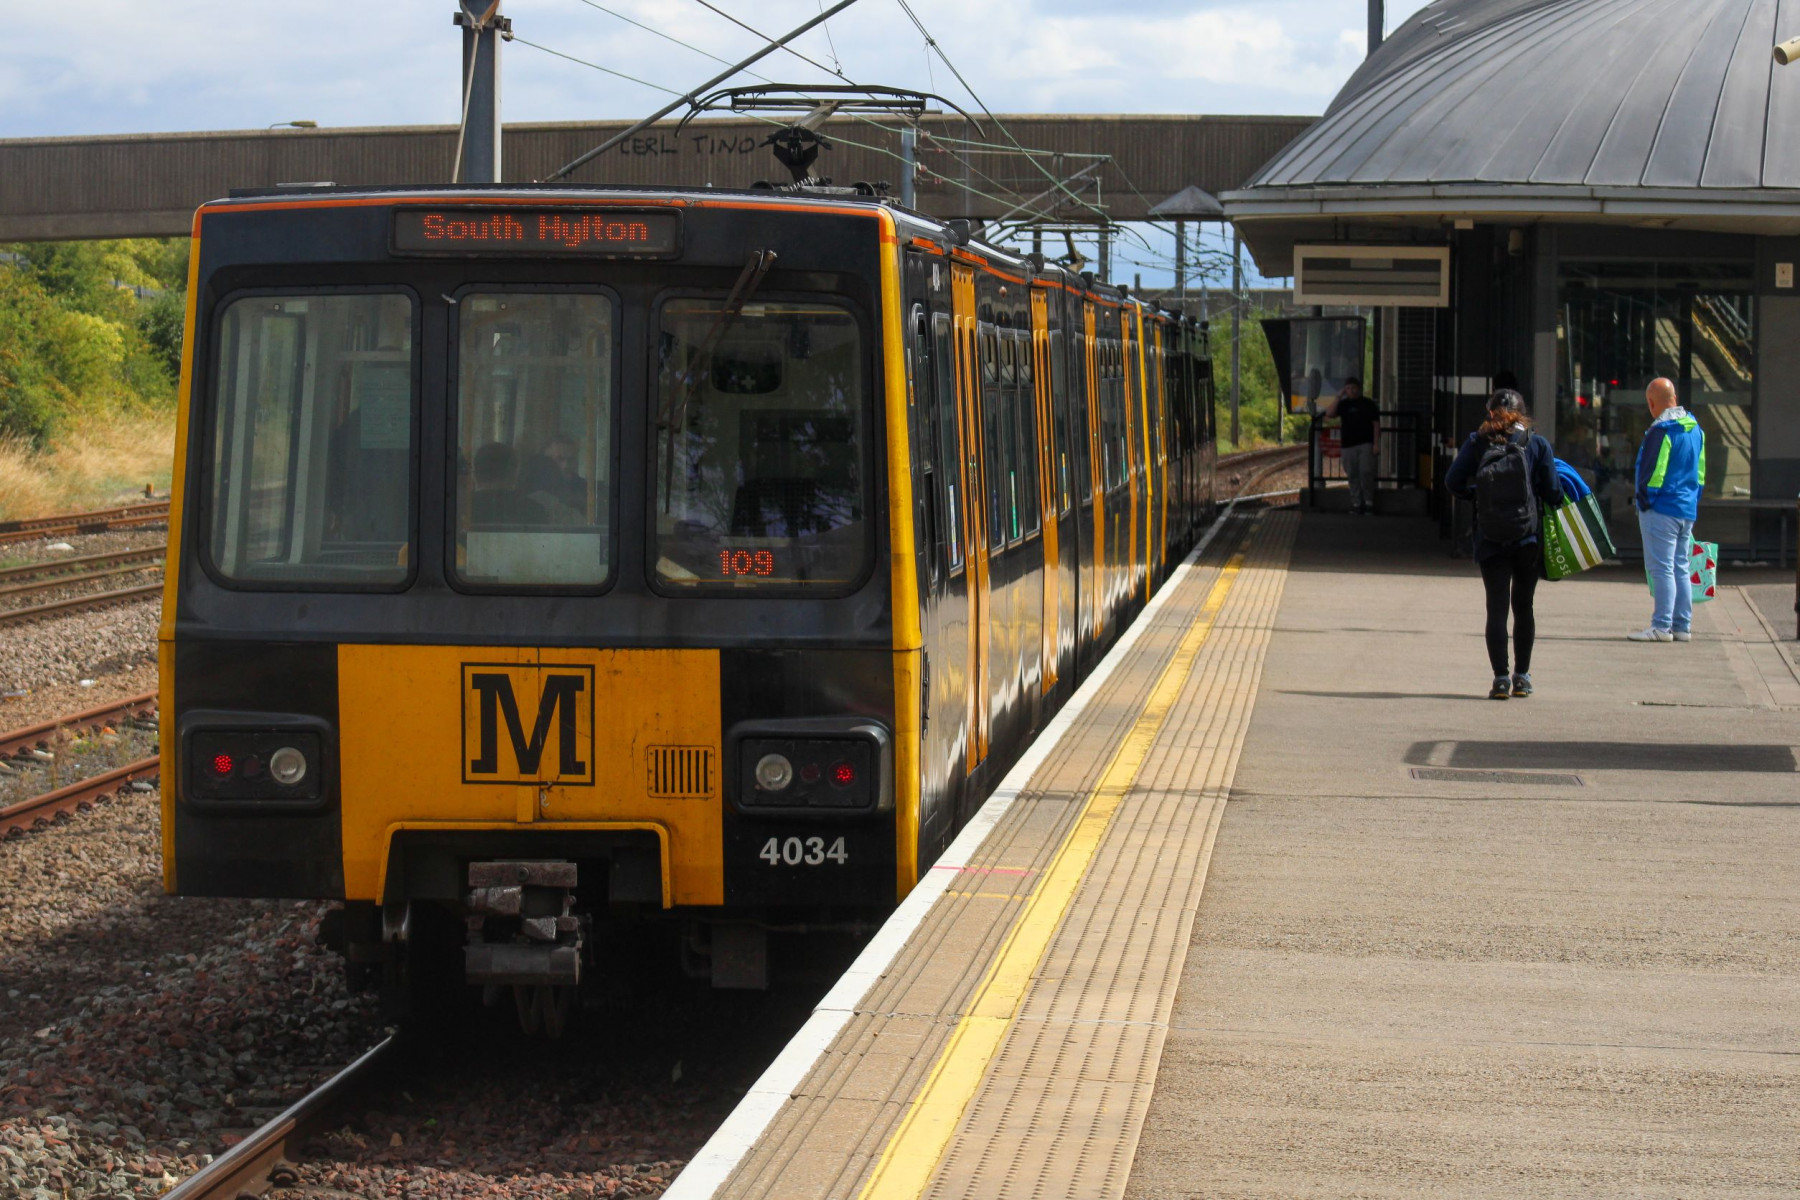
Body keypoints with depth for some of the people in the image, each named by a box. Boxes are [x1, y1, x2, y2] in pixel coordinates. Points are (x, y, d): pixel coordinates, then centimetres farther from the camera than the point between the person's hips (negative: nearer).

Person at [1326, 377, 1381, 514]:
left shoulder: (1368, 404, 5)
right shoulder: (1343, 404, 12)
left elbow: (1376, 424, 4)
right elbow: (1329, 413, -4)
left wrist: (1376, 444, -5)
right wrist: (1338, 397, -7)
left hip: (1365, 444, -3)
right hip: (1348, 445, 3)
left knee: (1366, 472, -12)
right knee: (1353, 475, 2)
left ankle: (1369, 501, -2)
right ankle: (1356, 503, 7)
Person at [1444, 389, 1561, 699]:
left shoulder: (1477, 442, -2)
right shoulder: (1537, 445, -4)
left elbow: (1453, 482, -3)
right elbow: (1552, 493, -5)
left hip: (1490, 540, 0)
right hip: (1529, 538, 0)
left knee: (1497, 607, 2)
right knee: (1523, 607, 13)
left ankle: (1501, 677, -7)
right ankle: (1522, 677, 18)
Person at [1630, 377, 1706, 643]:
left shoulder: (1661, 430, -15)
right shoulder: (1696, 429, 11)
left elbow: (1653, 471, -17)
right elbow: (1700, 471, 16)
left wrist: (1643, 499, -6)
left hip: (1661, 509, -8)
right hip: (1688, 510, 8)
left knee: (1661, 568, -7)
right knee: (1680, 568, 12)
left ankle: (1661, 627, -9)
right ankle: (1681, 626, 13)